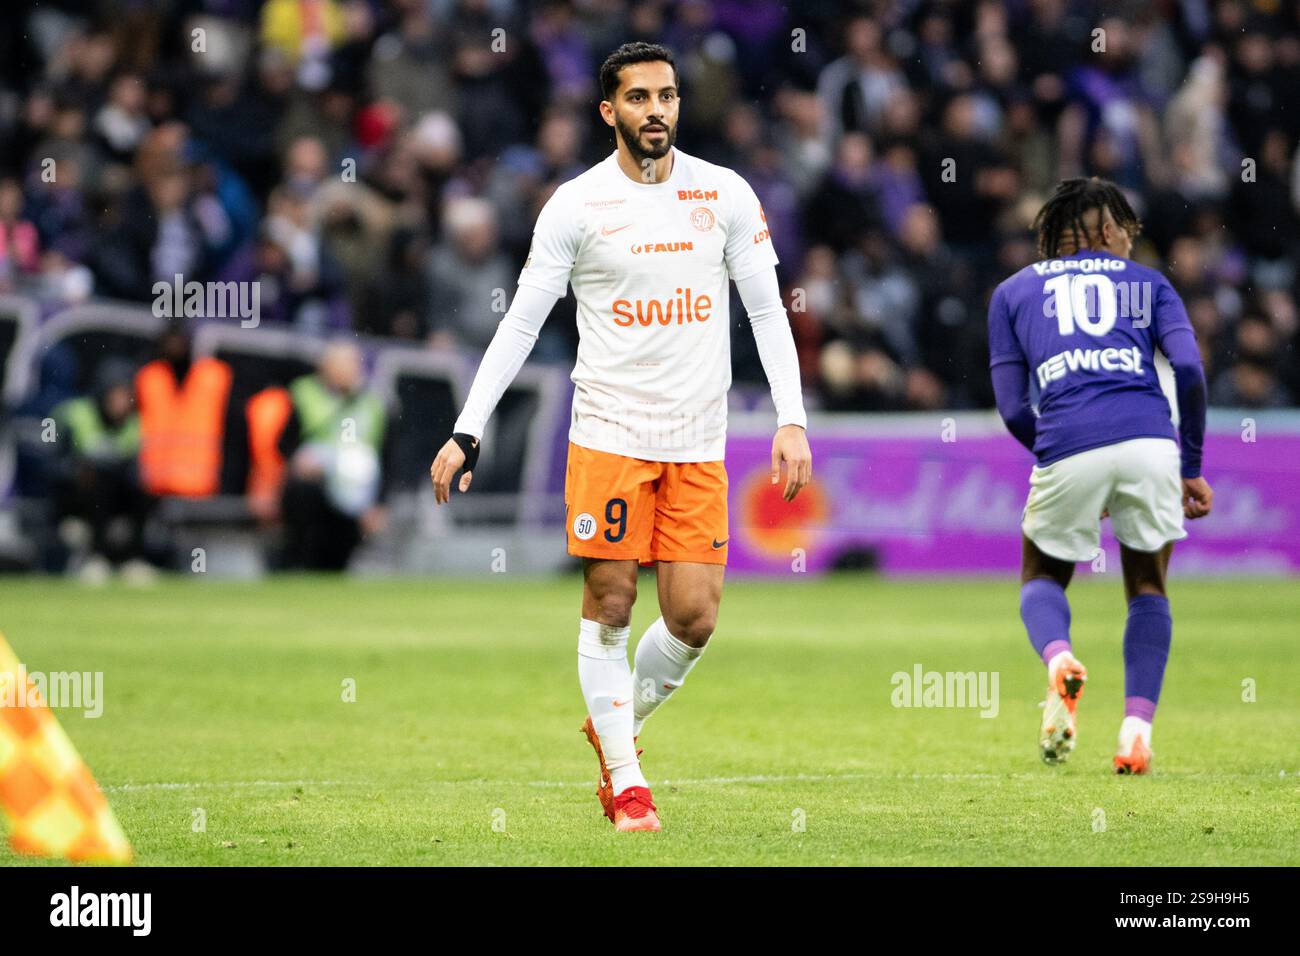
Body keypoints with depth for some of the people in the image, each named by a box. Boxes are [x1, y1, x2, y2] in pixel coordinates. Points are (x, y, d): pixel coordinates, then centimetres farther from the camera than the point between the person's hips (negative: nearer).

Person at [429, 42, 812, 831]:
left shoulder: (726, 195, 3)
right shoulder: (576, 205, -3)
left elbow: (767, 309, 7)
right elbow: (521, 323, 0)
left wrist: (792, 421, -3)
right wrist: (468, 432, -6)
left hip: (698, 443, 2)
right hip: (609, 434, -2)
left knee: (694, 619, -2)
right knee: (610, 603, -3)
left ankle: (616, 727, 24)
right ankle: (625, 779, 8)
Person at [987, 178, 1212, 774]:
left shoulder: (1012, 292, 23)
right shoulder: (1147, 284, 22)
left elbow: (1013, 408, 14)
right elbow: (1189, 370, 7)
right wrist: (1191, 468, 13)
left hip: (1066, 448, 0)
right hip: (1150, 439, 0)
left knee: (1041, 576, 23)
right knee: (1147, 587, 21)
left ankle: (1057, 658, -12)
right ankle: (1137, 728, 4)